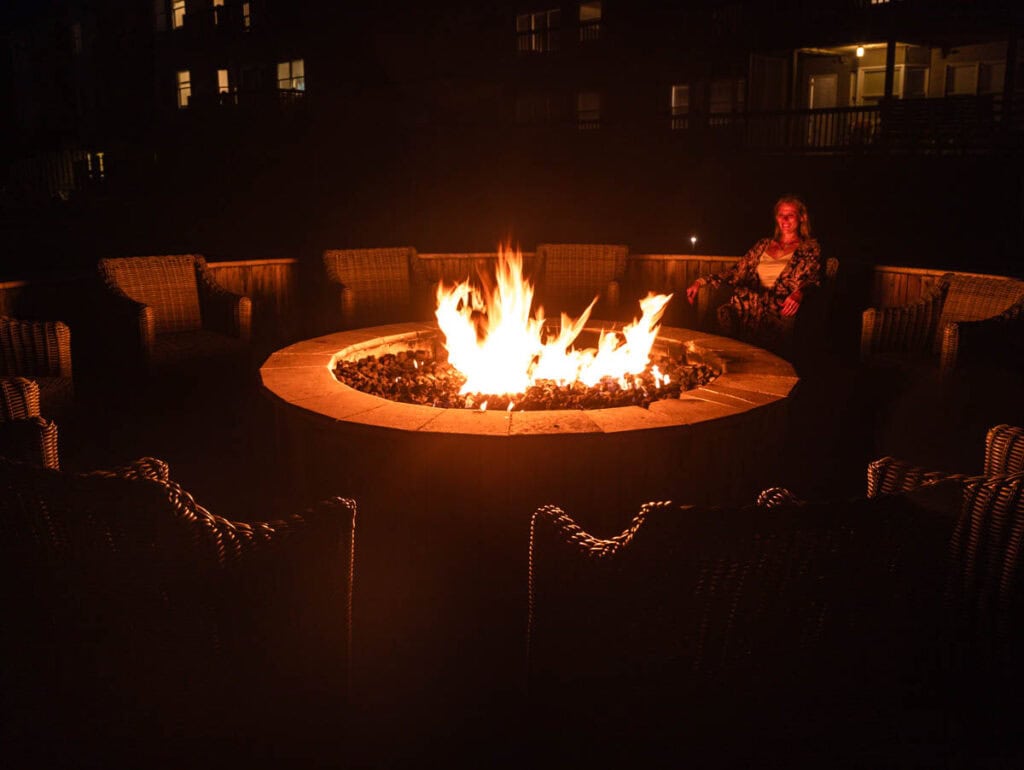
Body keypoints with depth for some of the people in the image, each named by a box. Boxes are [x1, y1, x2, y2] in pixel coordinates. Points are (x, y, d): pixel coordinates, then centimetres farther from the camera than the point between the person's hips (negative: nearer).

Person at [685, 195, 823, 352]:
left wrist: (799, 293, -27)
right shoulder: (764, 244, 26)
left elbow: (812, 280, -2)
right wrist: (701, 281, 9)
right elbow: (736, 271, 22)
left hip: (778, 310, -4)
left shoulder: (809, 247, 13)